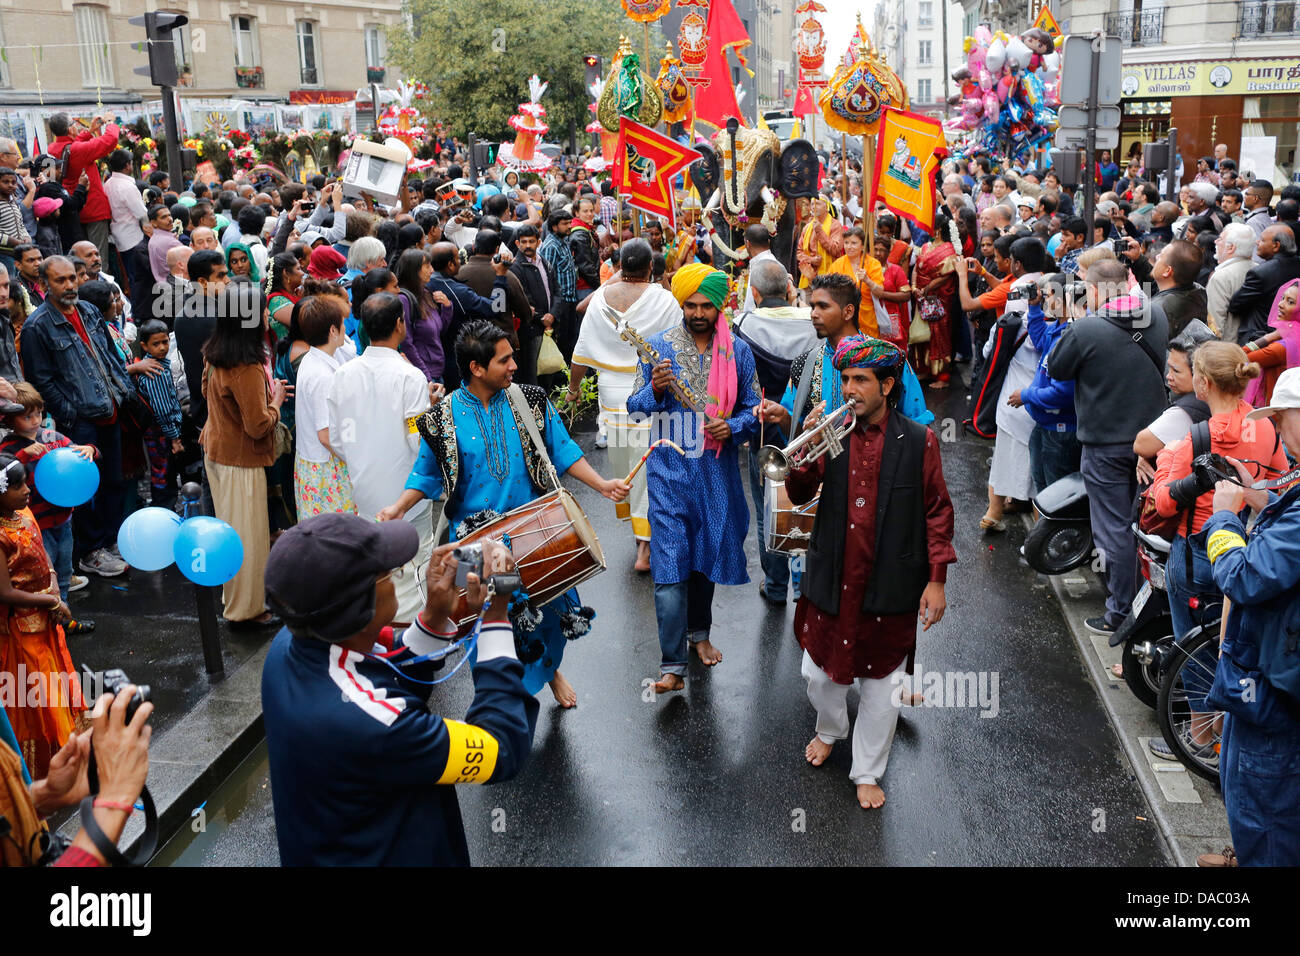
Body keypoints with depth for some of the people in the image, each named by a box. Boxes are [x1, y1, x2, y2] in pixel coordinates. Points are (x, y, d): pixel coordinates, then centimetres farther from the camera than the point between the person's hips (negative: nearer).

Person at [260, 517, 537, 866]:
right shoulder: (364, 724, -38)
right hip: (386, 855, -7)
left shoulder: (289, 644, -15)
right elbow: (503, 750, -26)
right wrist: (495, 618, -24)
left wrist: (435, 617, -11)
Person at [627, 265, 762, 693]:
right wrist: (655, 390, -20)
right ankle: (672, 664, -5)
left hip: (717, 469, 3)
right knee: (670, 565, -8)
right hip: (670, 469, -2)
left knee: (708, 554, 16)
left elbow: (754, 409, 7)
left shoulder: (738, 351, 4)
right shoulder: (658, 346, -1)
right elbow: (634, 406, 1)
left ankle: (699, 632, 39)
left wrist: (732, 427, -13)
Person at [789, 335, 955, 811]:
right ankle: (829, 730, 48)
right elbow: (799, 495, -4)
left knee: (881, 683, 10)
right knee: (820, 671, 17)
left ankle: (867, 773, 29)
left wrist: (936, 579, -6)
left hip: (889, 587, -2)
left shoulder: (918, 441, -6)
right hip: (832, 582, 2)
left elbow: (937, 511, -2)